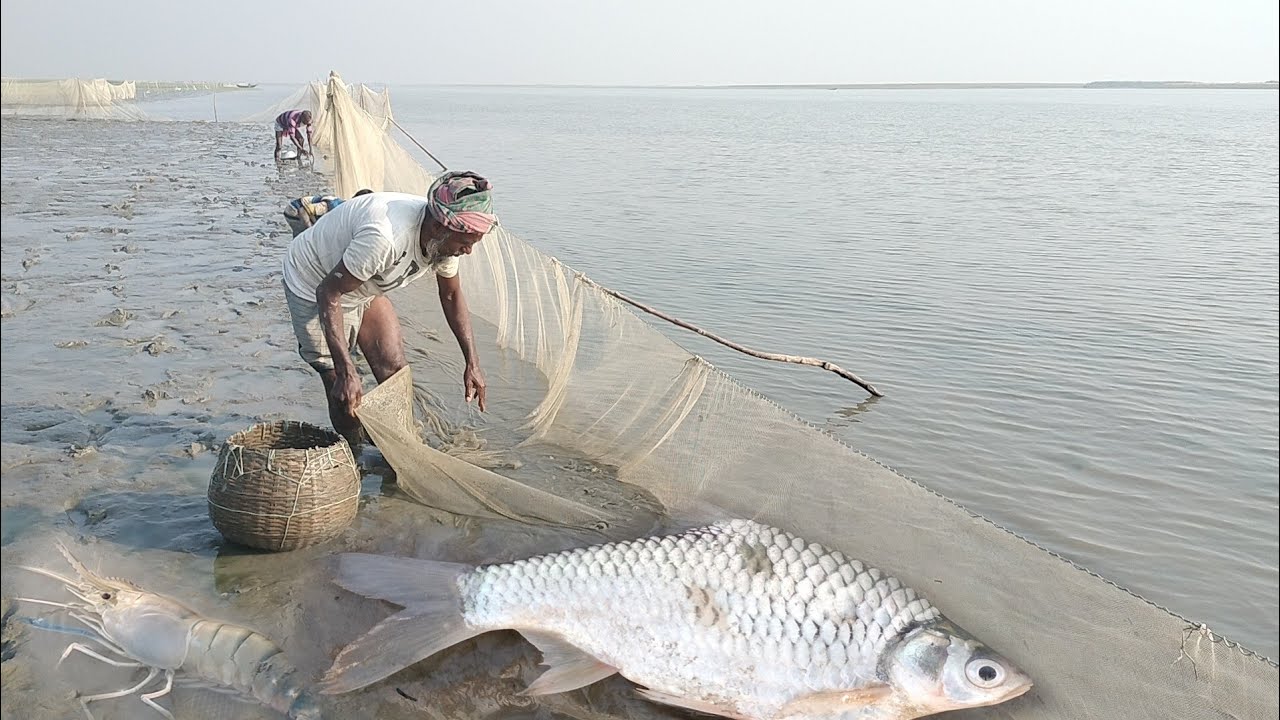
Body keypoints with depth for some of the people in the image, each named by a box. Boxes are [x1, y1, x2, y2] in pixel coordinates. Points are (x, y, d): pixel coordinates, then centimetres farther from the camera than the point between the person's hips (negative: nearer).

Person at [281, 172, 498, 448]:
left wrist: (472, 363, 0)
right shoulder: (386, 237, -42)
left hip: (365, 289, 7)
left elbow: (452, 296, 2)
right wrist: (346, 372, -38)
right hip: (314, 287, -7)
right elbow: (328, 293, -34)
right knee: (344, 394, -9)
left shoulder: (444, 239, -16)